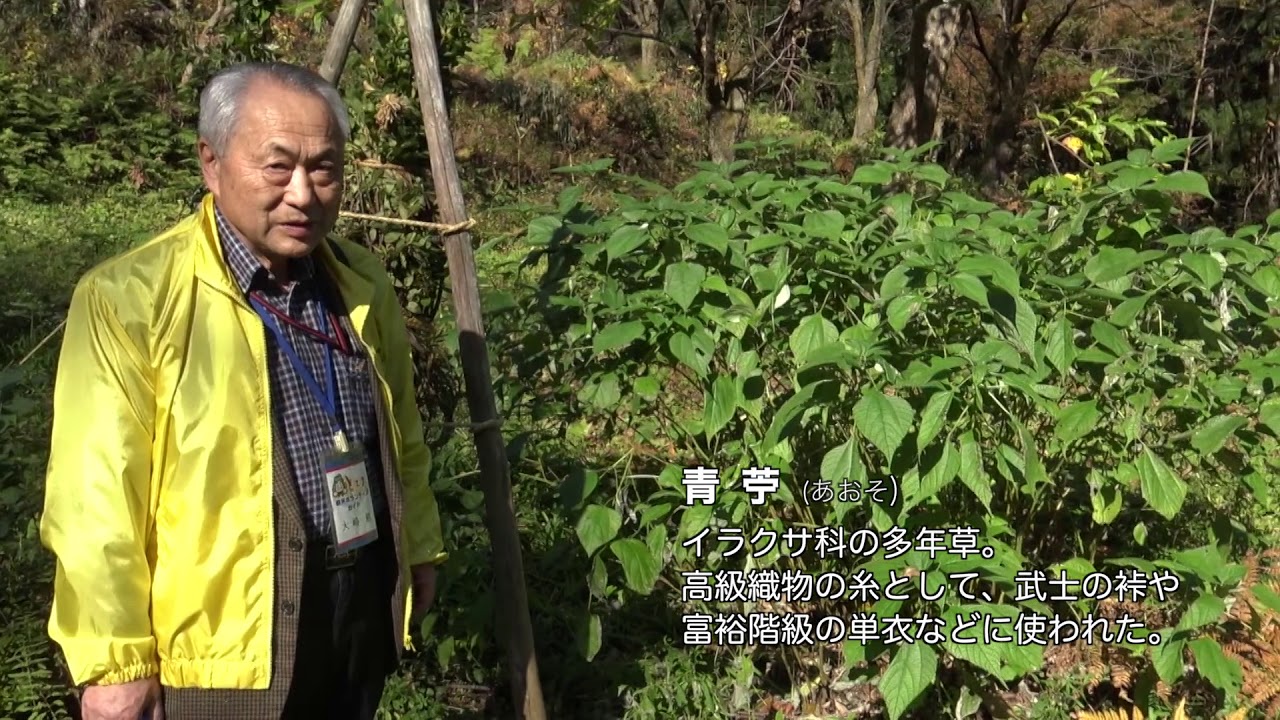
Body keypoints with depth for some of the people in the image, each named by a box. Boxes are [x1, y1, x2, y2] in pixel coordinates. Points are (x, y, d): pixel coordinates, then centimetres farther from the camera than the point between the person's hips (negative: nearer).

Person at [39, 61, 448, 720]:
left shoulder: (364, 283, 3)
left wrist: (419, 546, 19)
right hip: (223, 644, -5)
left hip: (364, 607, 6)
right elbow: (97, 497, -17)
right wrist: (114, 661, -16)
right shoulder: (130, 299, -16)